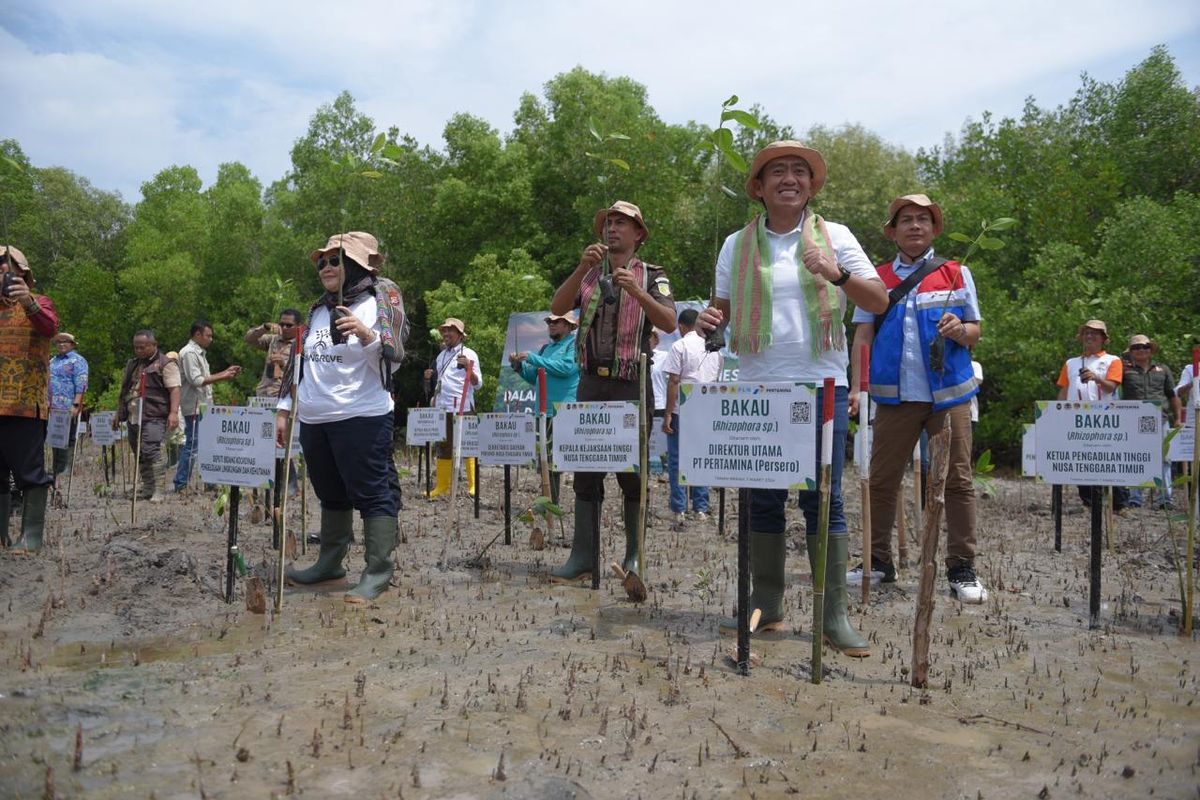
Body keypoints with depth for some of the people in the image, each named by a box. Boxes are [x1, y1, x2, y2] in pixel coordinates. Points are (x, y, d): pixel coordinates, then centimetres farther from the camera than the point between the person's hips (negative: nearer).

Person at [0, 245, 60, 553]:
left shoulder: (37, 303, 2)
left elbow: (50, 327, -20)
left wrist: (29, 303, -38)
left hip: (25, 404, -6)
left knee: (28, 471, -4)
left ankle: (31, 535, 0)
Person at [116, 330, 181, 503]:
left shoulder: (165, 364, -3)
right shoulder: (132, 364, 21)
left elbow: (174, 389, -11)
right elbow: (124, 390, 28)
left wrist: (173, 412, -22)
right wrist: (119, 413, 27)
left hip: (154, 418, -8)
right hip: (133, 417, 8)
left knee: (150, 451, -17)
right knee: (139, 454, 9)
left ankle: (153, 490, -12)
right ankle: (146, 487, 18)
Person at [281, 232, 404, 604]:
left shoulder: (375, 306, -4)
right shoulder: (318, 312, 15)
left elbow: (392, 363, -10)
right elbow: (301, 363, 20)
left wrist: (366, 335, -26)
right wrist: (284, 409, 16)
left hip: (361, 418, -7)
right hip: (313, 421, 7)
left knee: (372, 494, -5)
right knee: (331, 496, 17)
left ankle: (378, 573, -1)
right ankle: (330, 563, 29)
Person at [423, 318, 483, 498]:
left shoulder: (469, 354, -2)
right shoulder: (442, 355, 18)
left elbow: (478, 383, -6)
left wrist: (468, 367, -22)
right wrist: (431, 376, 7)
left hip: (462, 408, -7)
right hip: (442, 407, 7)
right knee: (443, 447, 9)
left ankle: (473, 486, -2)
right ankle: (442, 486, 14)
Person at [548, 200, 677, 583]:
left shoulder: (651, 276, 5)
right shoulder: (588, 274, 13)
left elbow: (669, 323, -10)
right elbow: (557, 308, -4)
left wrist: (636, 291, -25)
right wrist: (582, 267, -16)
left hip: (632, 385, -3)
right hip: (591, 383, 3)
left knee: (632, 471, 1)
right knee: (586, 469, 2)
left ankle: (634, 556, 11)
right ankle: (582, 556, 6)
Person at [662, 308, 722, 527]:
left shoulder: (680, 346, -6)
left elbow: (673, 381, -11)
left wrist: (668, 414, -9)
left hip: (682, 412, -5)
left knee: (677, 461, 2)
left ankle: (679, 510, 1)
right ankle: (701, 509, 12)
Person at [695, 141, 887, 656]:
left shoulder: (834, 236, 5)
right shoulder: (737, 245, 10)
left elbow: (879, 302, -1)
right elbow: (722, 306, 17)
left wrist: (836, 274, -18)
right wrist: (711, 318, -7)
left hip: (821, 386, -2)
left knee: (824, 499, -2)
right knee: (763, 499, 6)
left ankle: (834, 615, 6)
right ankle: (765, 606, 18)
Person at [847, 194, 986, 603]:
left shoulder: (957, 274, 10)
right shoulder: (876, 278, 10)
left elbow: (975, 332, 9)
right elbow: (862, 337, 6)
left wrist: (959, 330, -15)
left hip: (949, 393, 0)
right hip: (895, 395, 1)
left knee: (958, 480, 1)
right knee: (882, 480, 4)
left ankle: (962, 569, 9)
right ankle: (878, 561, 17)